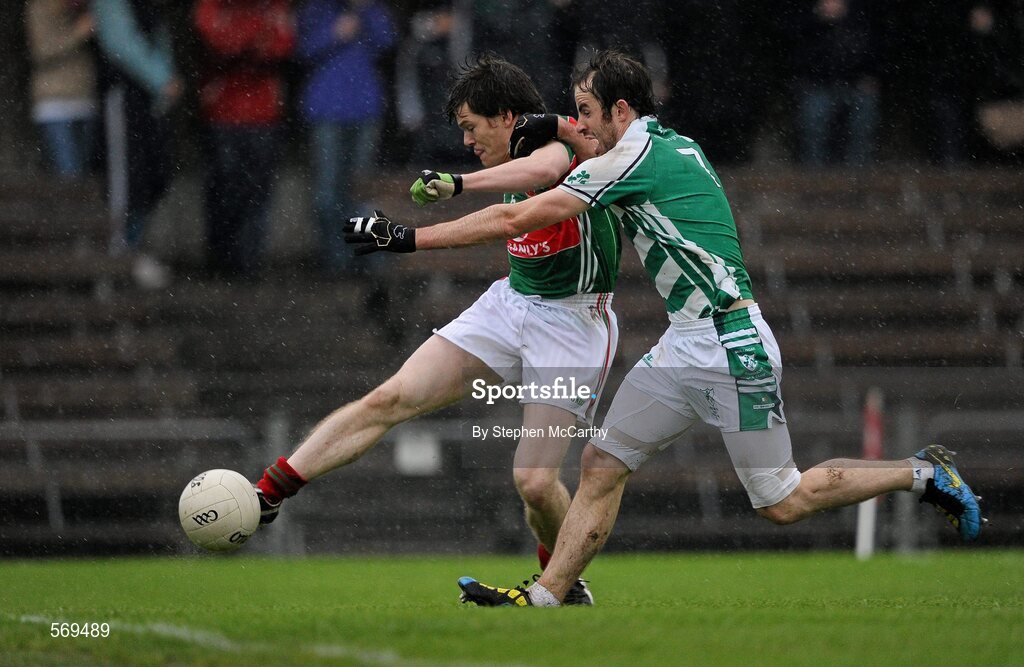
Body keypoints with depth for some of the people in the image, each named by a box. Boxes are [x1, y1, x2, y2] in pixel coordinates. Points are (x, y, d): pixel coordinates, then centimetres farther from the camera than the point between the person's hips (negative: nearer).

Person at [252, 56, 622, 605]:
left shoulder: (561, 136, -16)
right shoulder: (519, 164, 11)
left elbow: (544, 169, -41)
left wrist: (460, 183, -50)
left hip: (572, 323, -8)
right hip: (509, 305, 8)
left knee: (534, 482, -16)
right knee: (390, 399, -9)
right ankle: (267, 493, -12)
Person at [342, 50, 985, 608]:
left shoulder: (633, 158, -15)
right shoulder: (674, 146, 11)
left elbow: (516, 219, -15)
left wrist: (408, 237, -11)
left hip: (732, 345, -10)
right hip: (686, 346, 10)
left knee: (782, 502, -2)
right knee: (601, 463, 1)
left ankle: (925, 473, 11)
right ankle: (546, 596, -2)